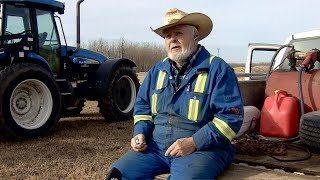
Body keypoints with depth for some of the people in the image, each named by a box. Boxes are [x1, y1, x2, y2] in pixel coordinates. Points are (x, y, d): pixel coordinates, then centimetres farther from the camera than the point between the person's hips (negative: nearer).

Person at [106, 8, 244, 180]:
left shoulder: (218, 69, -6)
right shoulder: (158, 70, 14)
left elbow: (232, 116, -12)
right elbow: (143, 105, 23)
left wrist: (194, 143, -20)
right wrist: (140, 133, 3)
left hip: (202, 148, -5)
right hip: (155, 147, 5)